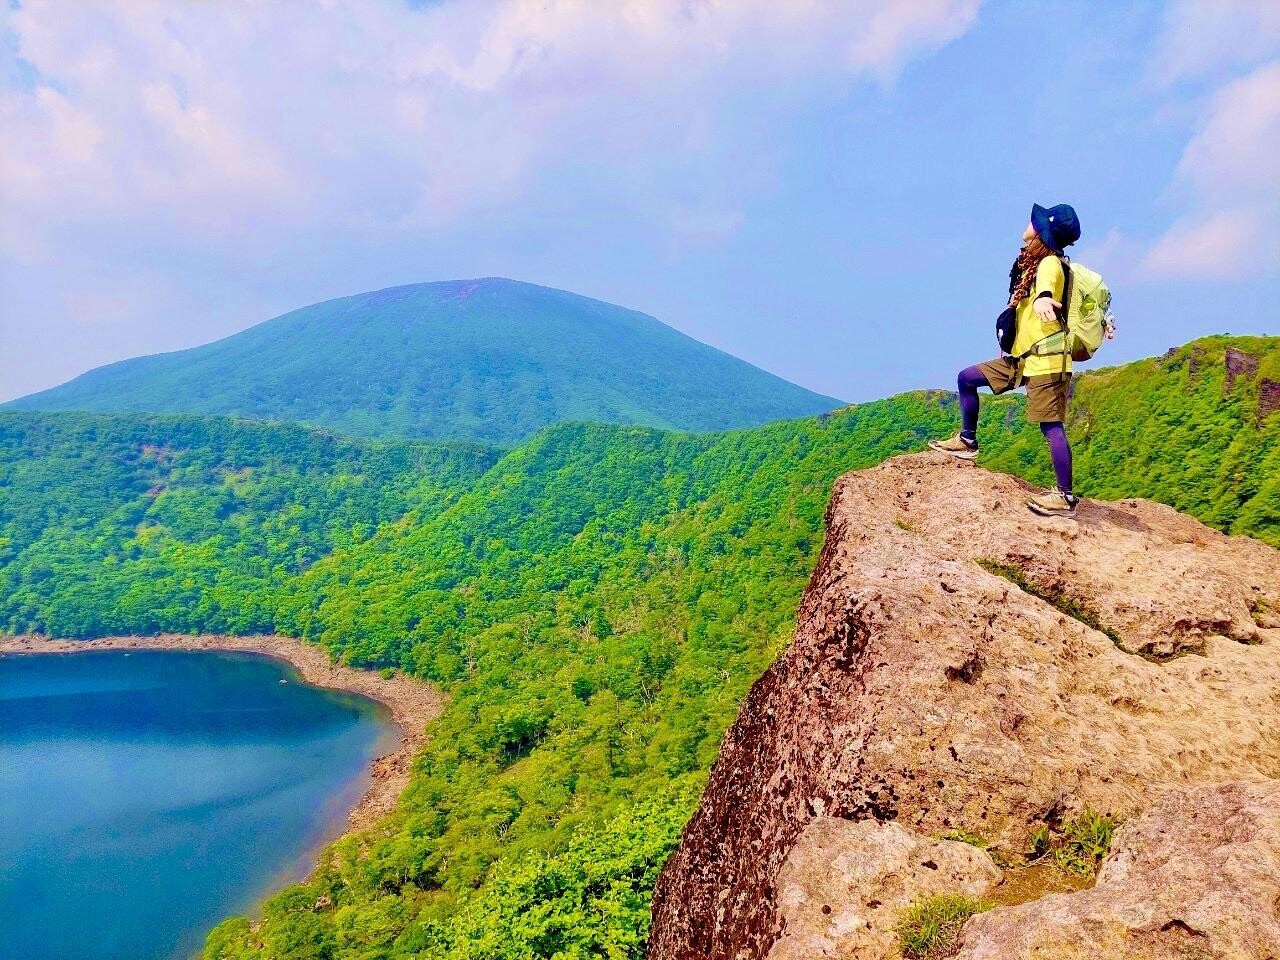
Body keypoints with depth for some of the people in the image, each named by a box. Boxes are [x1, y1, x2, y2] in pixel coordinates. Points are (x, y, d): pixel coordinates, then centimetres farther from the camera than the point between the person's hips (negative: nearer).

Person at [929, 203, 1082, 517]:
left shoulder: (1049, 262, -15)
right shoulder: (1033, 262, 14)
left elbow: (1046, 283, -40)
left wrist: (1042, 298, -62)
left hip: (1047, 360, -9)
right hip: (1022, 357, 10)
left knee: (1051, 426, -12)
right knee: (966, 379, 13)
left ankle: (1065, 497, -10)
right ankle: (967, 441, 25)